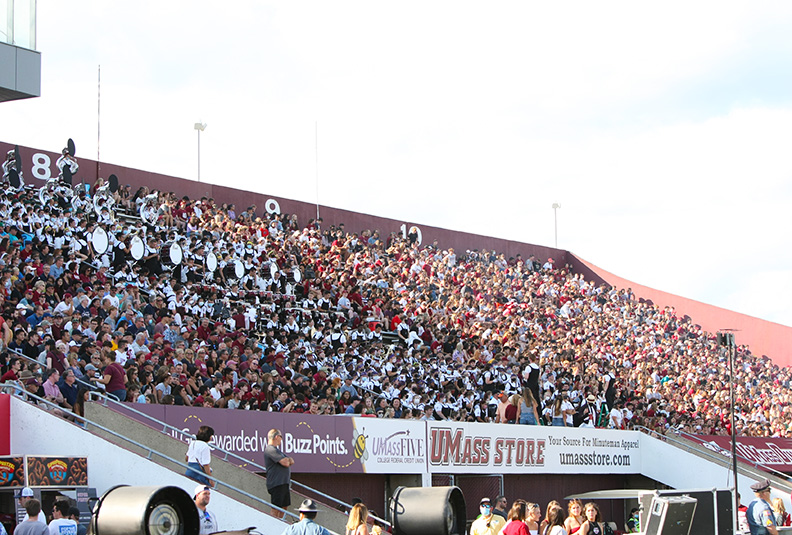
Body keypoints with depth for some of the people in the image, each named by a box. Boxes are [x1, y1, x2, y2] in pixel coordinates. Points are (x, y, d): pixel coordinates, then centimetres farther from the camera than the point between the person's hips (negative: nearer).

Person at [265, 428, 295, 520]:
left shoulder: (276, 449, 21)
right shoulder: (270, 449, -13)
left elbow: (291, 461, 17)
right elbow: (285, 463, -20)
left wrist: (288, 460, -6)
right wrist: (287, 460, 3)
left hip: (284, 483, 10)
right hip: (276, 484, -10)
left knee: (284, 507, 14)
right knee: (276, 509, -10)